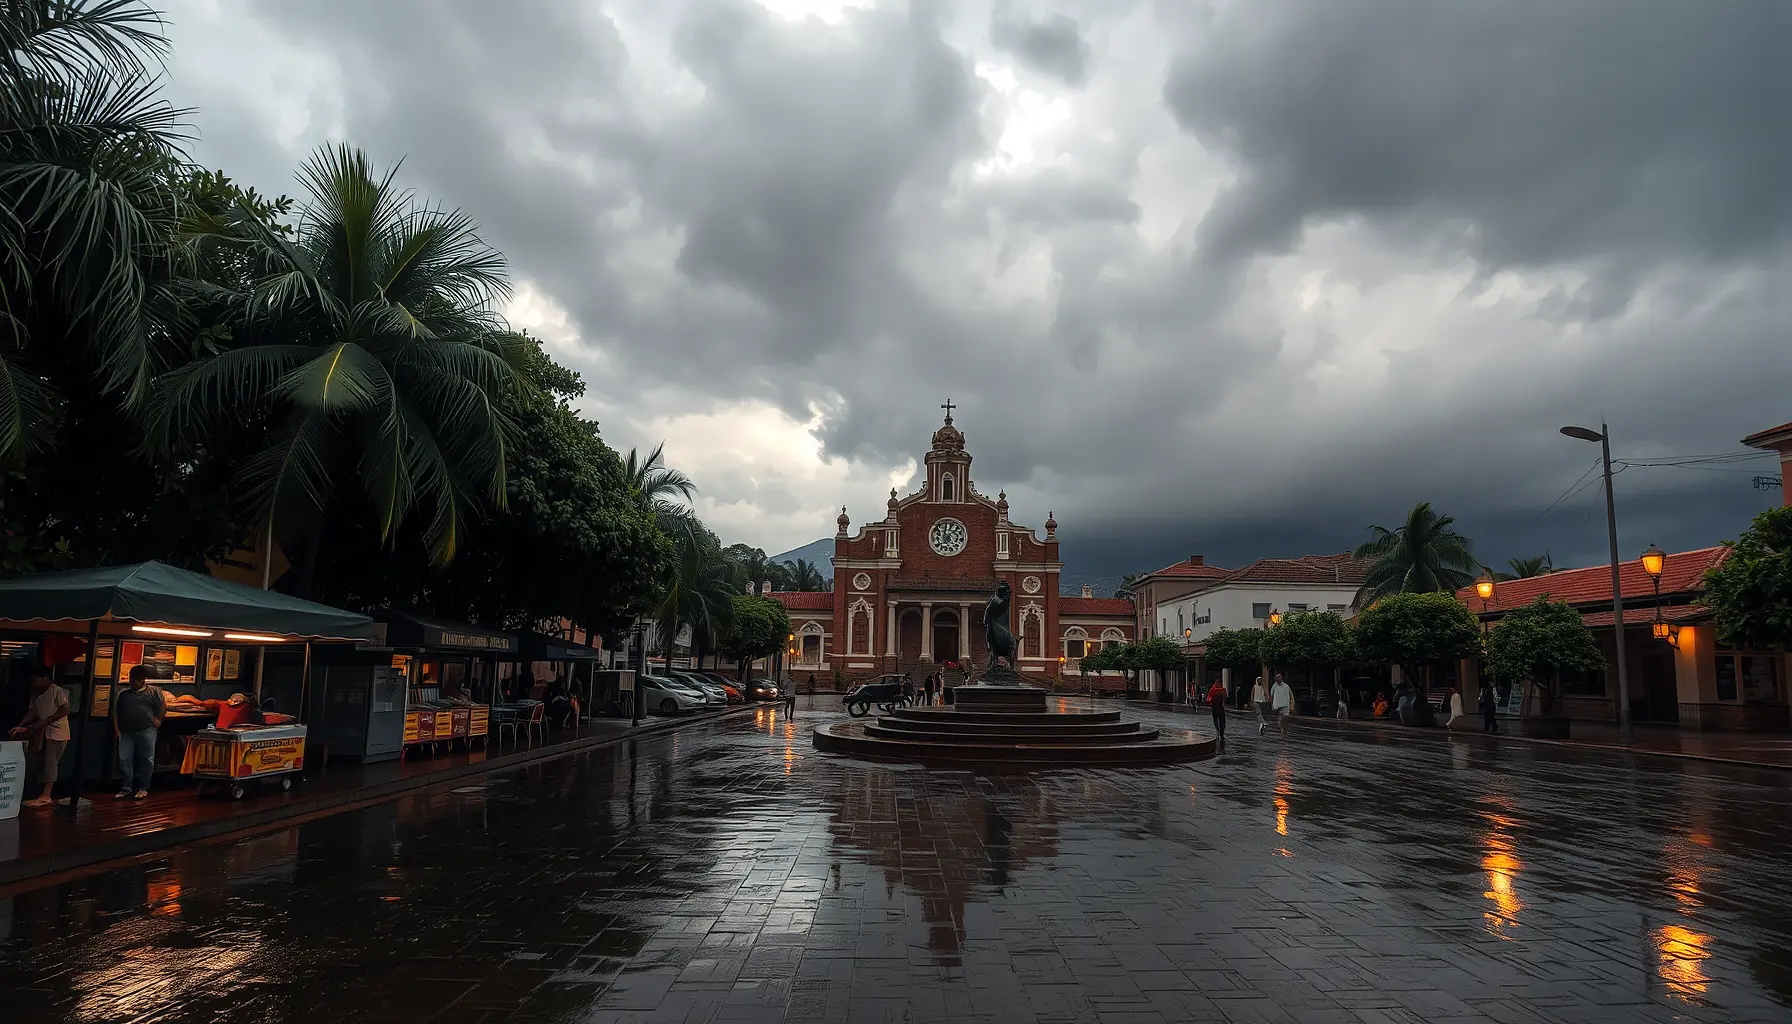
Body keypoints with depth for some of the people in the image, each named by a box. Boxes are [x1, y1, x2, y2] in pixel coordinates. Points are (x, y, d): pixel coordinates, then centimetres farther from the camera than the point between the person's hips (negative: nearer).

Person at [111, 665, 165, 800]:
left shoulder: (154, 691, 5)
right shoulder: (122, 694, 13)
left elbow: (163, 707, 8)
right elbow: (115, 712, 15)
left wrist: (158, 720, -2)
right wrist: (116, 729, 5)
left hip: (146, 731, -3)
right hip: (126, 732, 3)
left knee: (146, 760, -1)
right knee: (124, 760, 3)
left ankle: (143, 789, 7)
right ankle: (126, 788, 13)